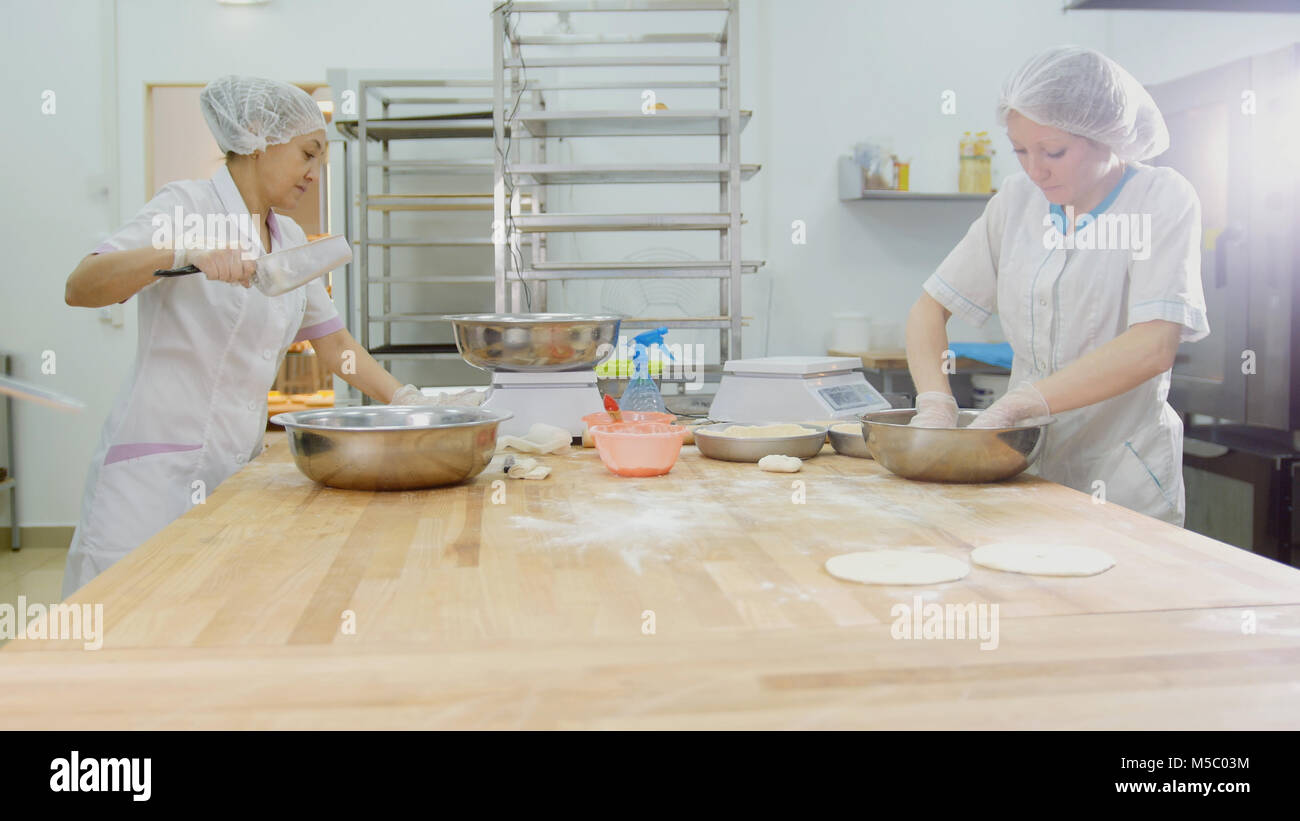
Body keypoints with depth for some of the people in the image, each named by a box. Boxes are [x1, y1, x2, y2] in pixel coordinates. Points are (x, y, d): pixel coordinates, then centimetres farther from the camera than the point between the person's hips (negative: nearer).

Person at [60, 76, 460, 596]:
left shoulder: (290, 240, 14)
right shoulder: (189, 207, -6)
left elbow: (333, 342, 20)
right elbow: (80, 288, -16)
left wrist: (408, 402, 10)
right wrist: (183, 251, -31)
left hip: (236, 468, 6)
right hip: (160, 469, -6)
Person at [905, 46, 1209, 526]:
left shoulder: (1162, 199, -9)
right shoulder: (1018, 199, 5)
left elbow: (1153, 347, -22)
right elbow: (930, 307, 6)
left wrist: (1014, 406, -28)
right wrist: (935, 402, -12)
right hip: (1026, 466, 4)